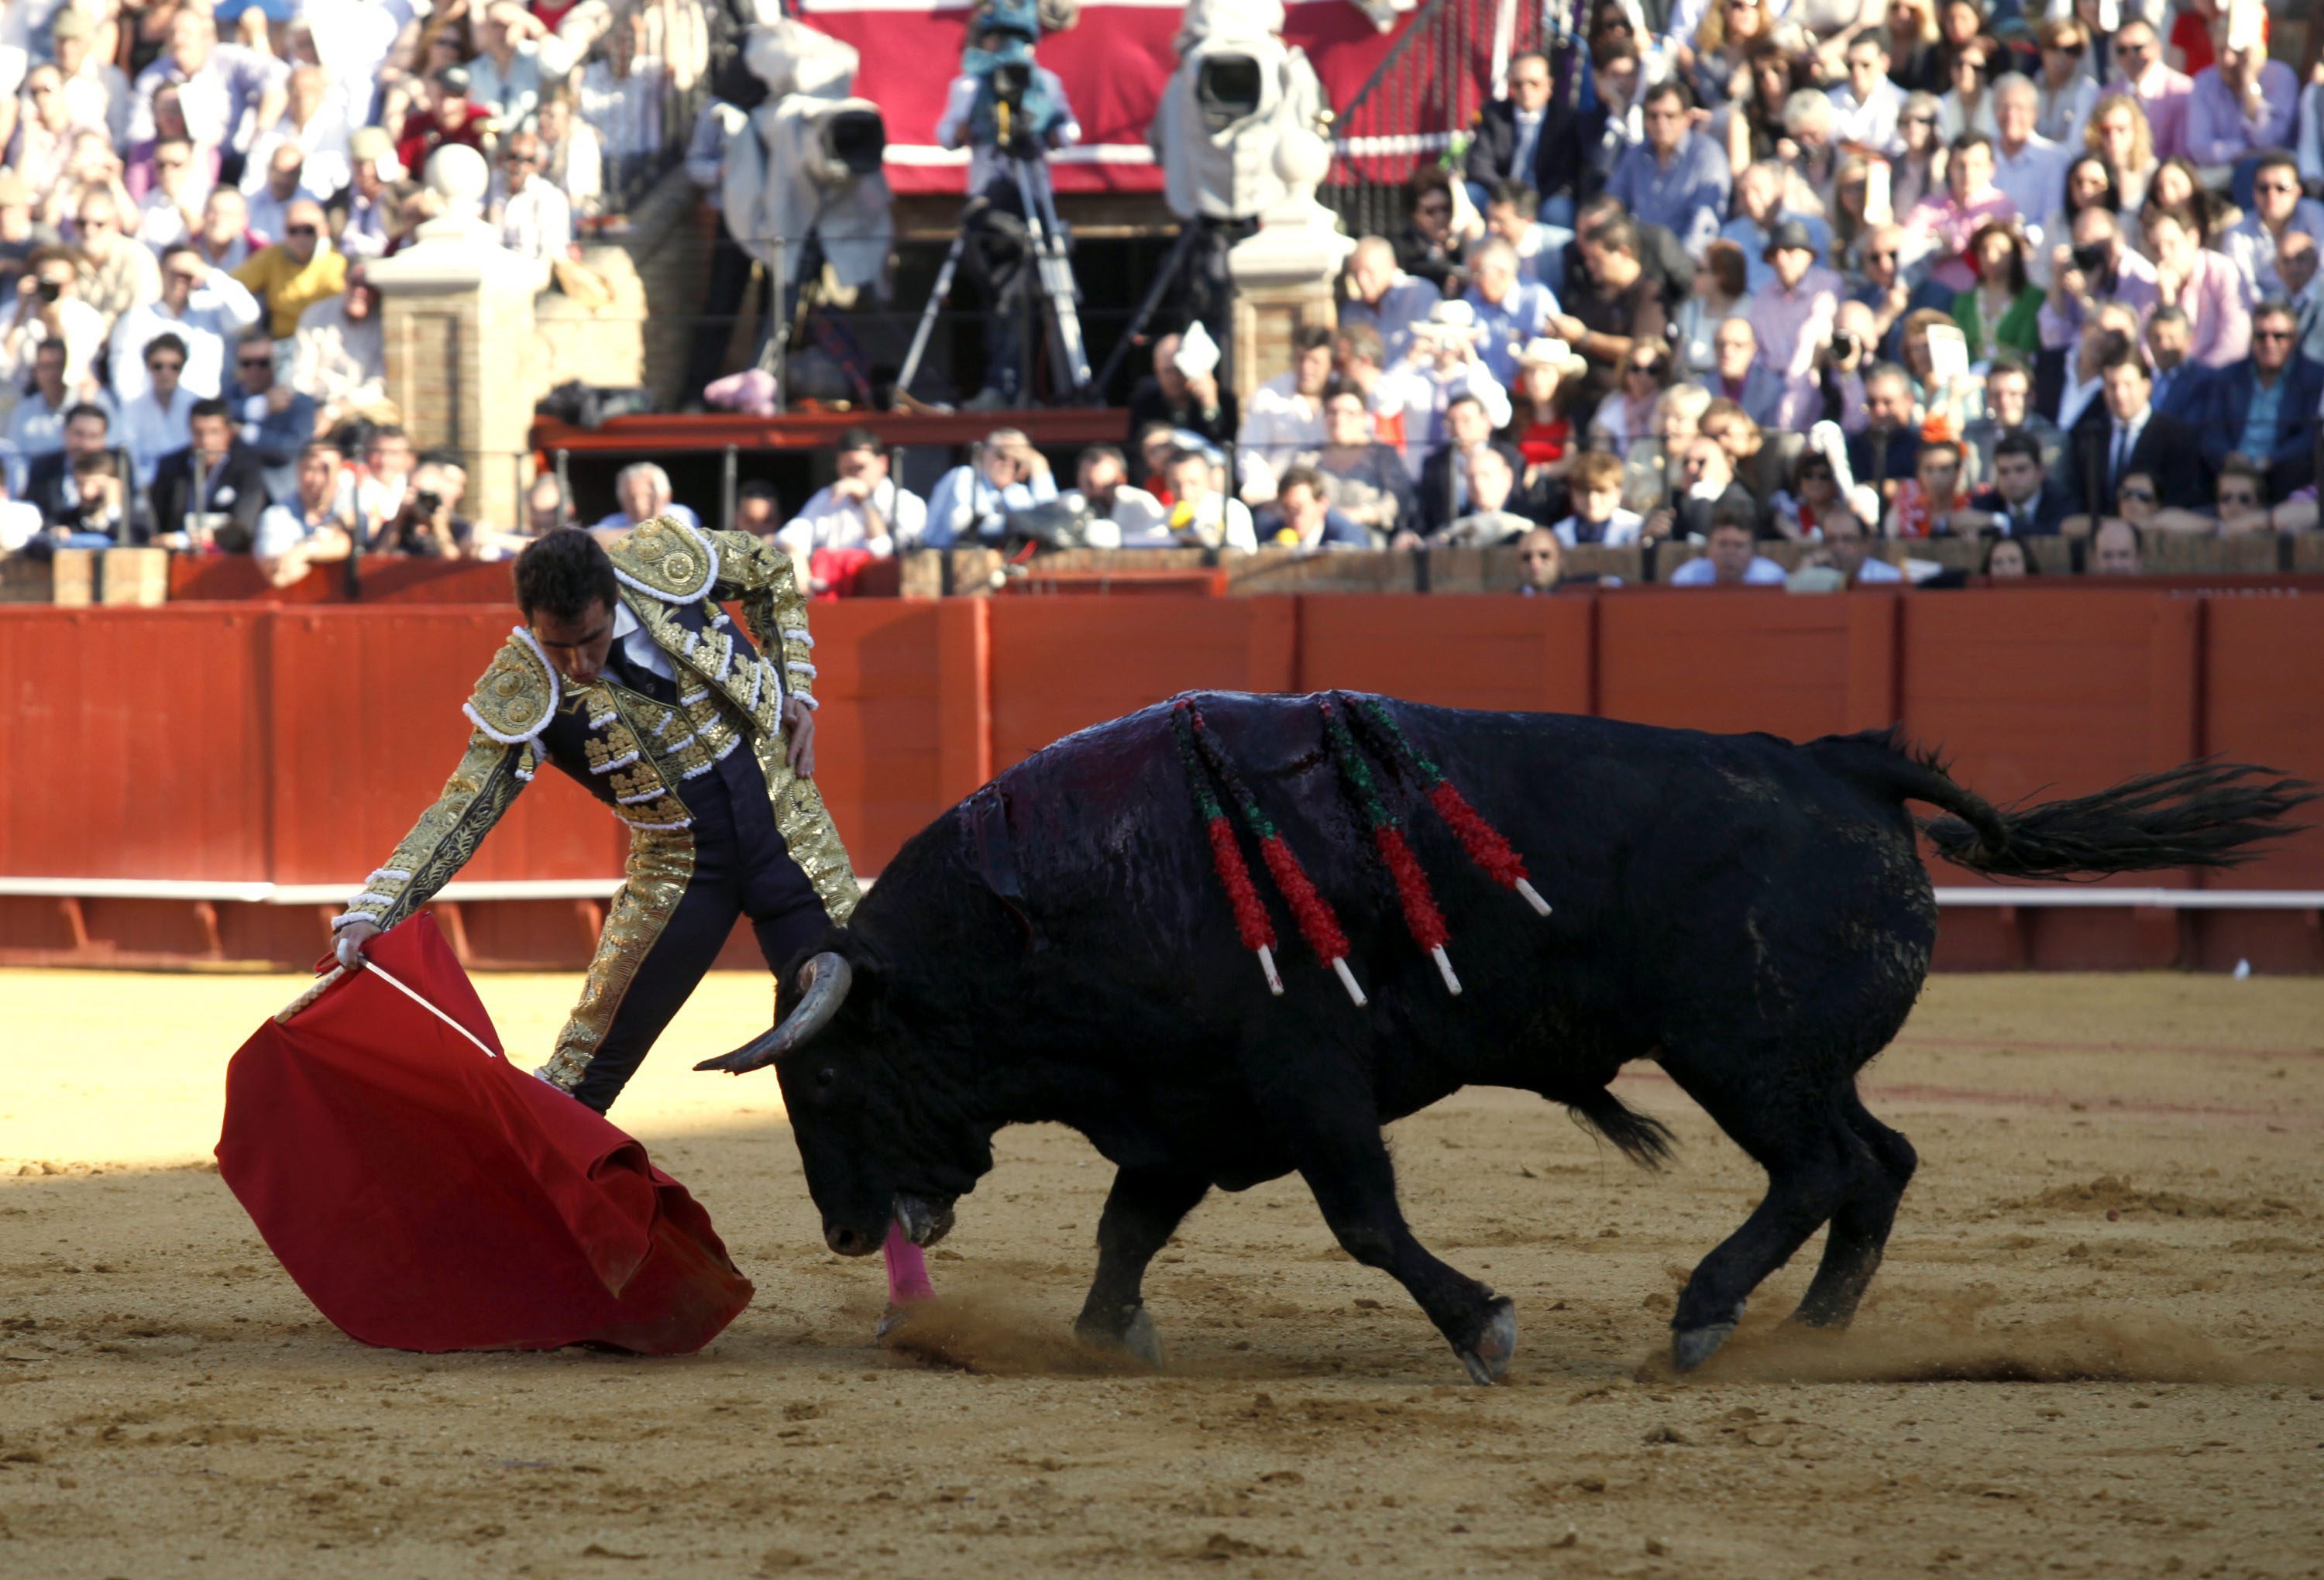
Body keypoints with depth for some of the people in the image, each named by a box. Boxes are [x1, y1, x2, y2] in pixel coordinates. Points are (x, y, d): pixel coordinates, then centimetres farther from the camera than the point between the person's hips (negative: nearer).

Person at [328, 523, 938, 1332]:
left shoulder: (665, 560, -15)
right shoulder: (522, 692, -19)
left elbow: (772, 570, 6)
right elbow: (460, 813, -19)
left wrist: (796, 691, -1)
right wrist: (371, 913, -31)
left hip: (788, 833, 1)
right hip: (676, 866, -1)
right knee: (587, 1065, -6)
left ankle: (908, 1276, 10)